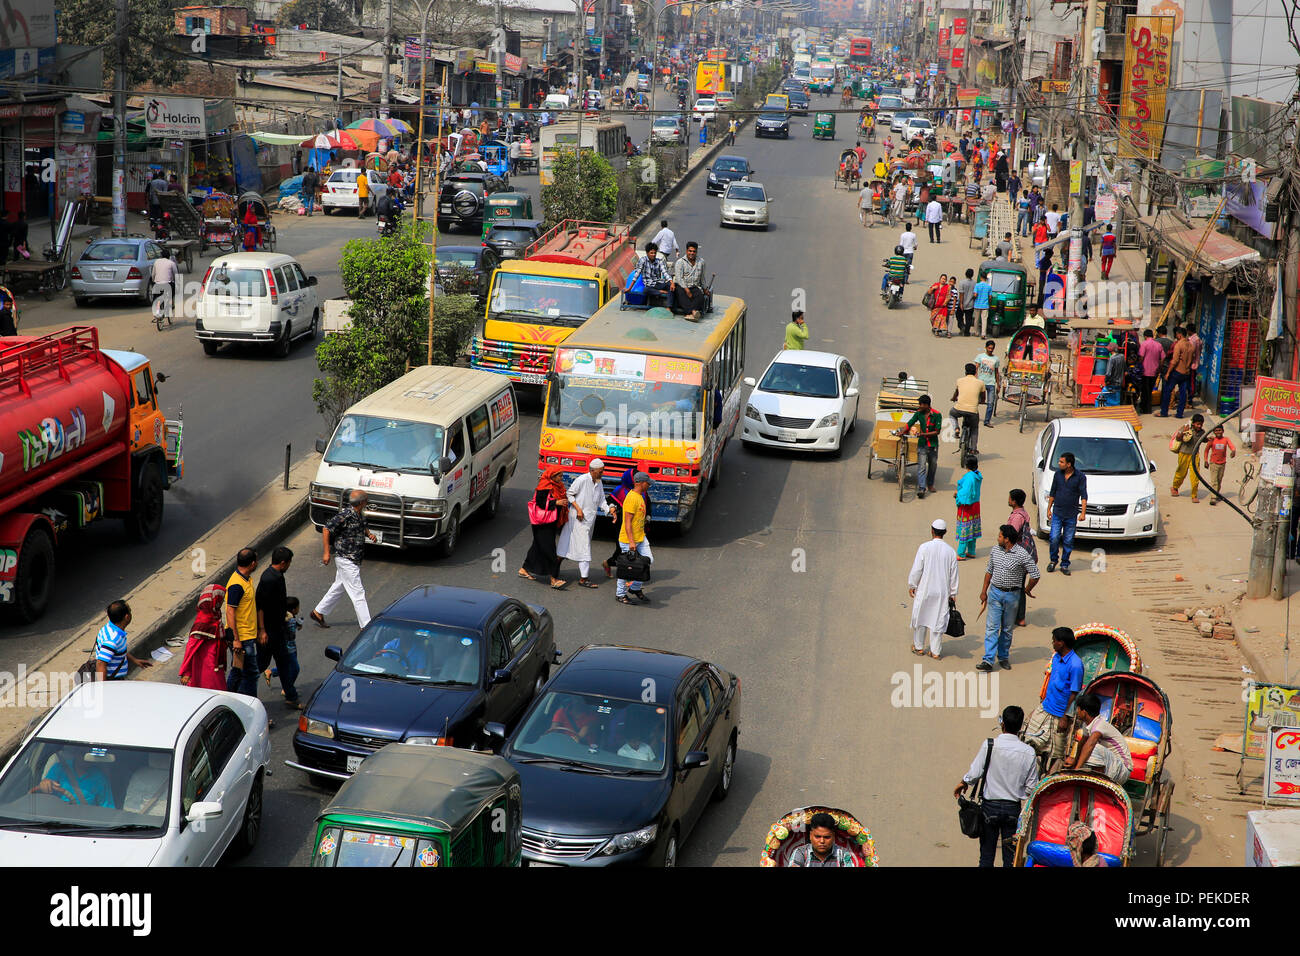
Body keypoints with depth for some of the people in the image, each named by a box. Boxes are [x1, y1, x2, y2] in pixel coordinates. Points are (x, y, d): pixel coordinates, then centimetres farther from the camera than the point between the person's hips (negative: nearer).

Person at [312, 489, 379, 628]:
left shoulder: (360, 515, 5)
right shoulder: (345, 515, -22)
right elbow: (326, 529, -17)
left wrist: (369, 534, 3)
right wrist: (326, 553, -17)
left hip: (355, 559, 9)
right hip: (346, 559, -9)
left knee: (339, 587, 19)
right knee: (357, 592, -5)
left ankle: (318, 613, 32)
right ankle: (366, 625, 0)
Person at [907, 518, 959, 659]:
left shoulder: (924, 547, -12)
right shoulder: (950, 551, -3)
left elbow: (916, 569, -9)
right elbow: (954, 575, 3)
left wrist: (912, 585, 5)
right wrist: (953, 593, 13)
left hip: (924, 590, -2)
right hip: (942, 592, 2)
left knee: (920, 617, 14)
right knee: (938, 620, 9)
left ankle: (919, 647, 25)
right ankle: (935, 652, 12)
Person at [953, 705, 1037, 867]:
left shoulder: (989, 745, -13)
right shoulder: (1028, 752, -7)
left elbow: (974, 774, -9)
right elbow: (1031, 787, 0)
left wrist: (962, 784, 11)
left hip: (990, 806, -1)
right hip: (1014, 808, 1)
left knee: (986, 856, 8)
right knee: (1010, 858, 9)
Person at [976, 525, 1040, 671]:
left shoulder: (1022, 554, -13)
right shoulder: (995, 551, 2)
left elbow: (1035, 575, -8)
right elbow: (989, 571, 13)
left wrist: (1027, 590, 3)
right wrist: (984, 591, 13)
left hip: (1012, 595, -3)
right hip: (995, 593, 3)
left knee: (1007, 628, 9)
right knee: (992, 627, -4)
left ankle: (1004, 657, 24)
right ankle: (988, 660, -7)